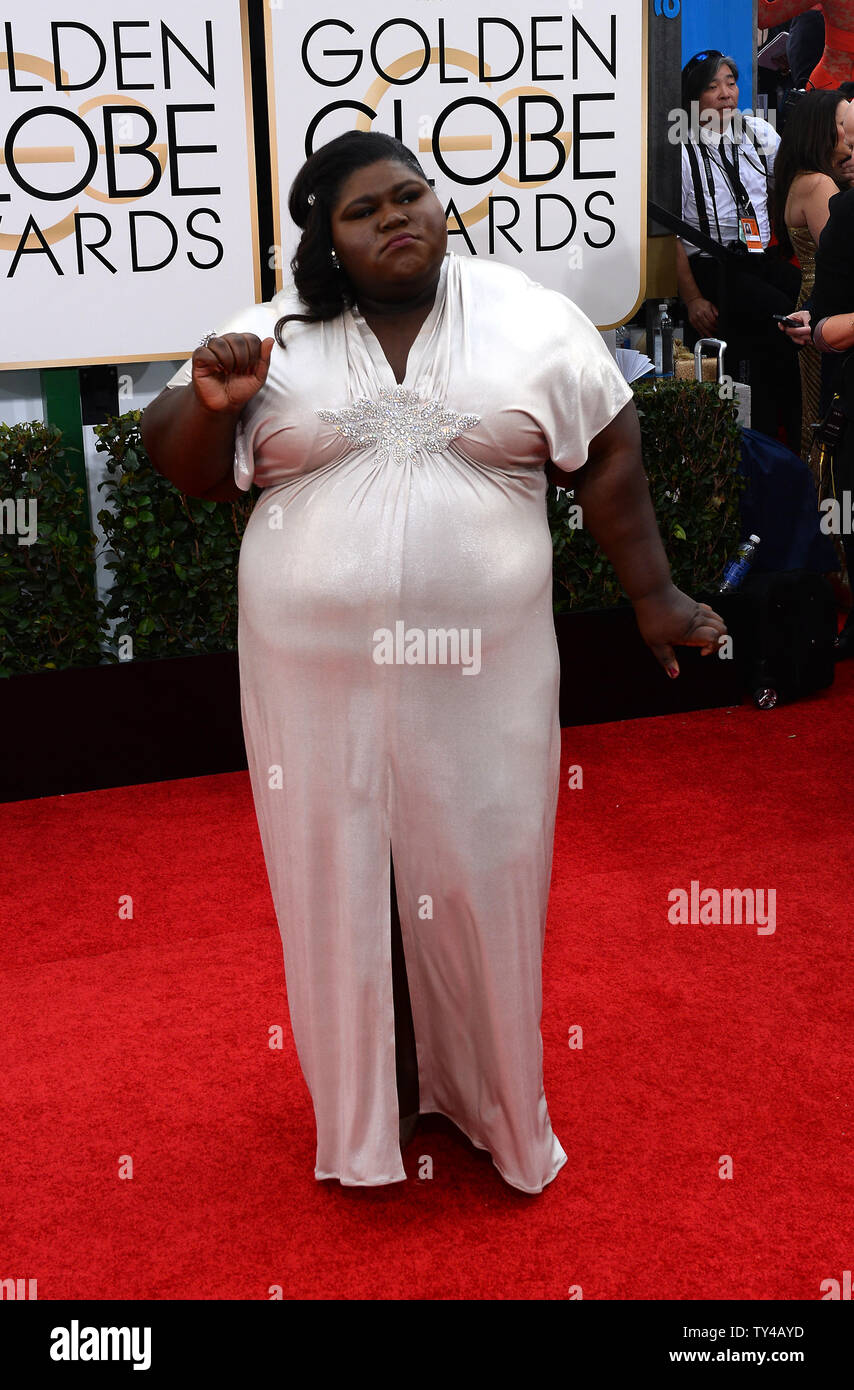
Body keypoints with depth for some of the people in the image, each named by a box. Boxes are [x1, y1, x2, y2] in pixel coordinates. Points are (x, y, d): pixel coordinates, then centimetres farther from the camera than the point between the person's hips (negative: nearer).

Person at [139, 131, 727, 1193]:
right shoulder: (275, 339, 1)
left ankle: (493, 1104, 33)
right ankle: (359, 1113, 33)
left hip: (481, 673, 0)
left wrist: (652, 598, 3)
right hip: (317, 676, 1)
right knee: (339, 884, 11)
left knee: (480, 884, 10)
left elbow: (608, 456, 5)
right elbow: (187, 470, 6)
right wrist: (209, 401, -15)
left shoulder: (529, 318, 2)